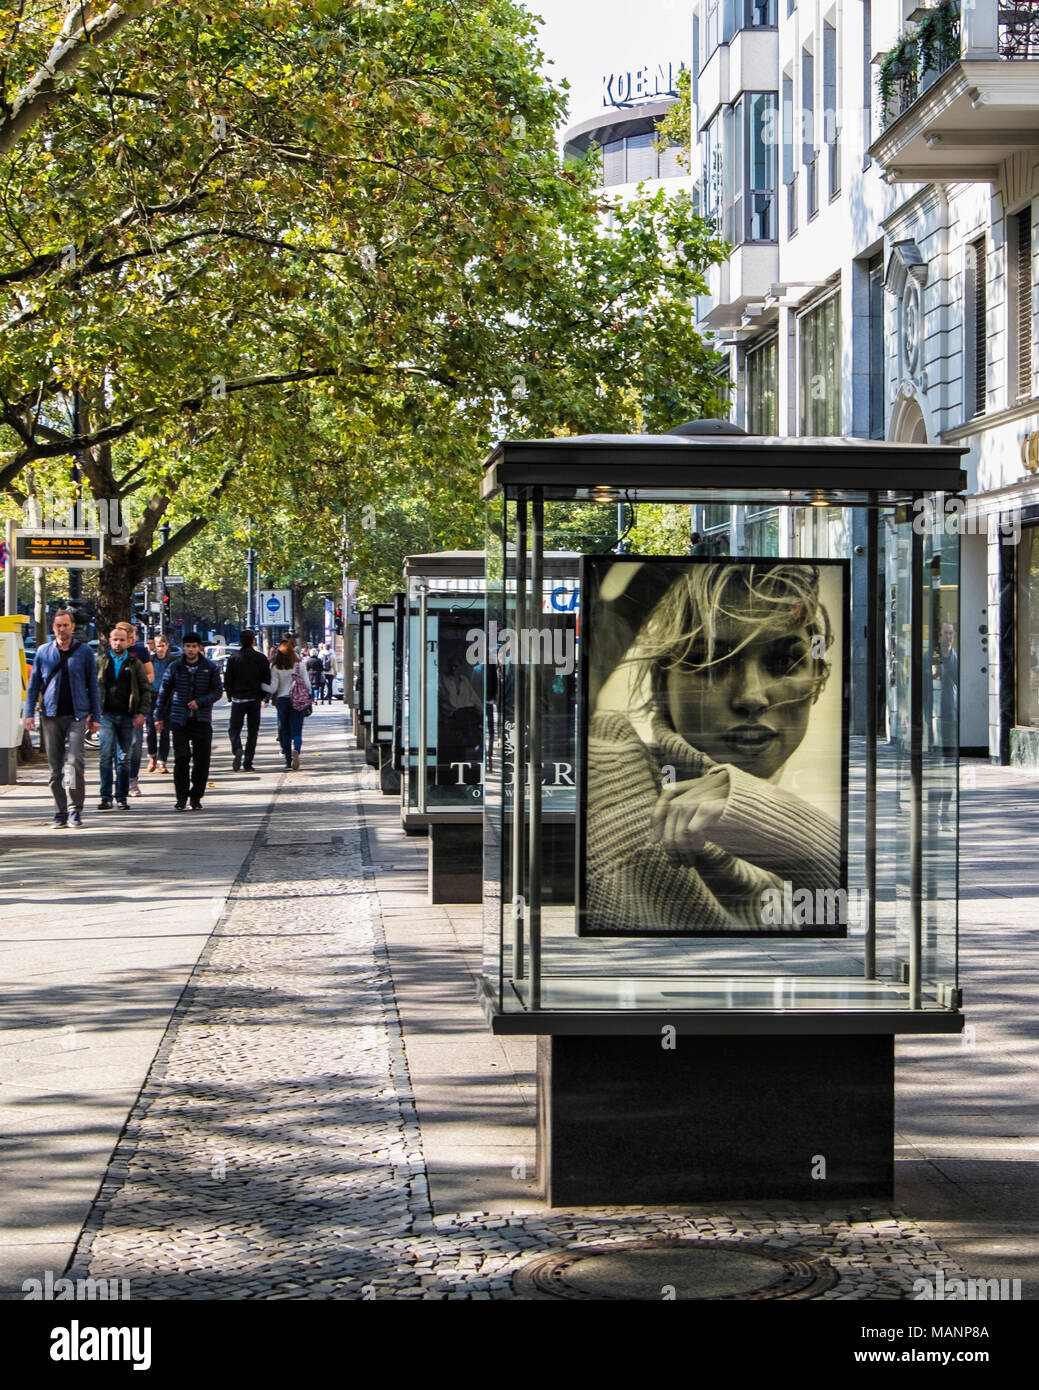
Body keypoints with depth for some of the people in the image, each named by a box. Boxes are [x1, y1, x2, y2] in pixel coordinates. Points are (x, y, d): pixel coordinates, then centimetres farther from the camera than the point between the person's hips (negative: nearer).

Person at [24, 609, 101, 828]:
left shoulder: (84, 652, 6)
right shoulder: (43, 652, 10)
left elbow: (92, 685, 9)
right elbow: (33, 685, 13)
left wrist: (95, 716, 5)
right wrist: (29, 713, 3)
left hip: (76, 715, -2)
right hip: (51, 716, 2)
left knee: (75, 760, -17)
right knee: (55, 766, 4)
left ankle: (75, 811, -9)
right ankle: (60, 812, 12)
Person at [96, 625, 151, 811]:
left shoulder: (134, 663, 9)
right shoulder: (101, 661, 8)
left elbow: (146, 690, 9)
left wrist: (142, 713, -2)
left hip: (128, 717, 1)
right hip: (106, 715, -1)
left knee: (125, 758, 5)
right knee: (106, 756, -10)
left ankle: (122, 797, 13)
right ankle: (106, 797, -8)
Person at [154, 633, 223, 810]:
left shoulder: (210, 668, 3)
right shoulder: (174, 667, 4)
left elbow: (218, 691, 2)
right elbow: (164, 692, 10)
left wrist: (200, 702, -13)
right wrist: (159, 716, 8)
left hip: (202, 721, 1)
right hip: (179, 720, 0)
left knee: (202, 760, 1)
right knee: (181, 759, -10)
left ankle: (196, 797, 13)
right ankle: (181, 797, -1)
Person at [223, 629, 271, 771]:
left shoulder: (233, 658, -4)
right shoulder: (261, 658, -1)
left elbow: (227, 680, -3)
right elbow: (267, 680, 1)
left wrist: (230, 696, 12)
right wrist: (263, 697, 13)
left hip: (238, 700, -1)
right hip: (255, 700, 1)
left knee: (234, 729, 8)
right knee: (252, 732, 8)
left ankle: (237, 749, -21)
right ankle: (248, 763, 5)